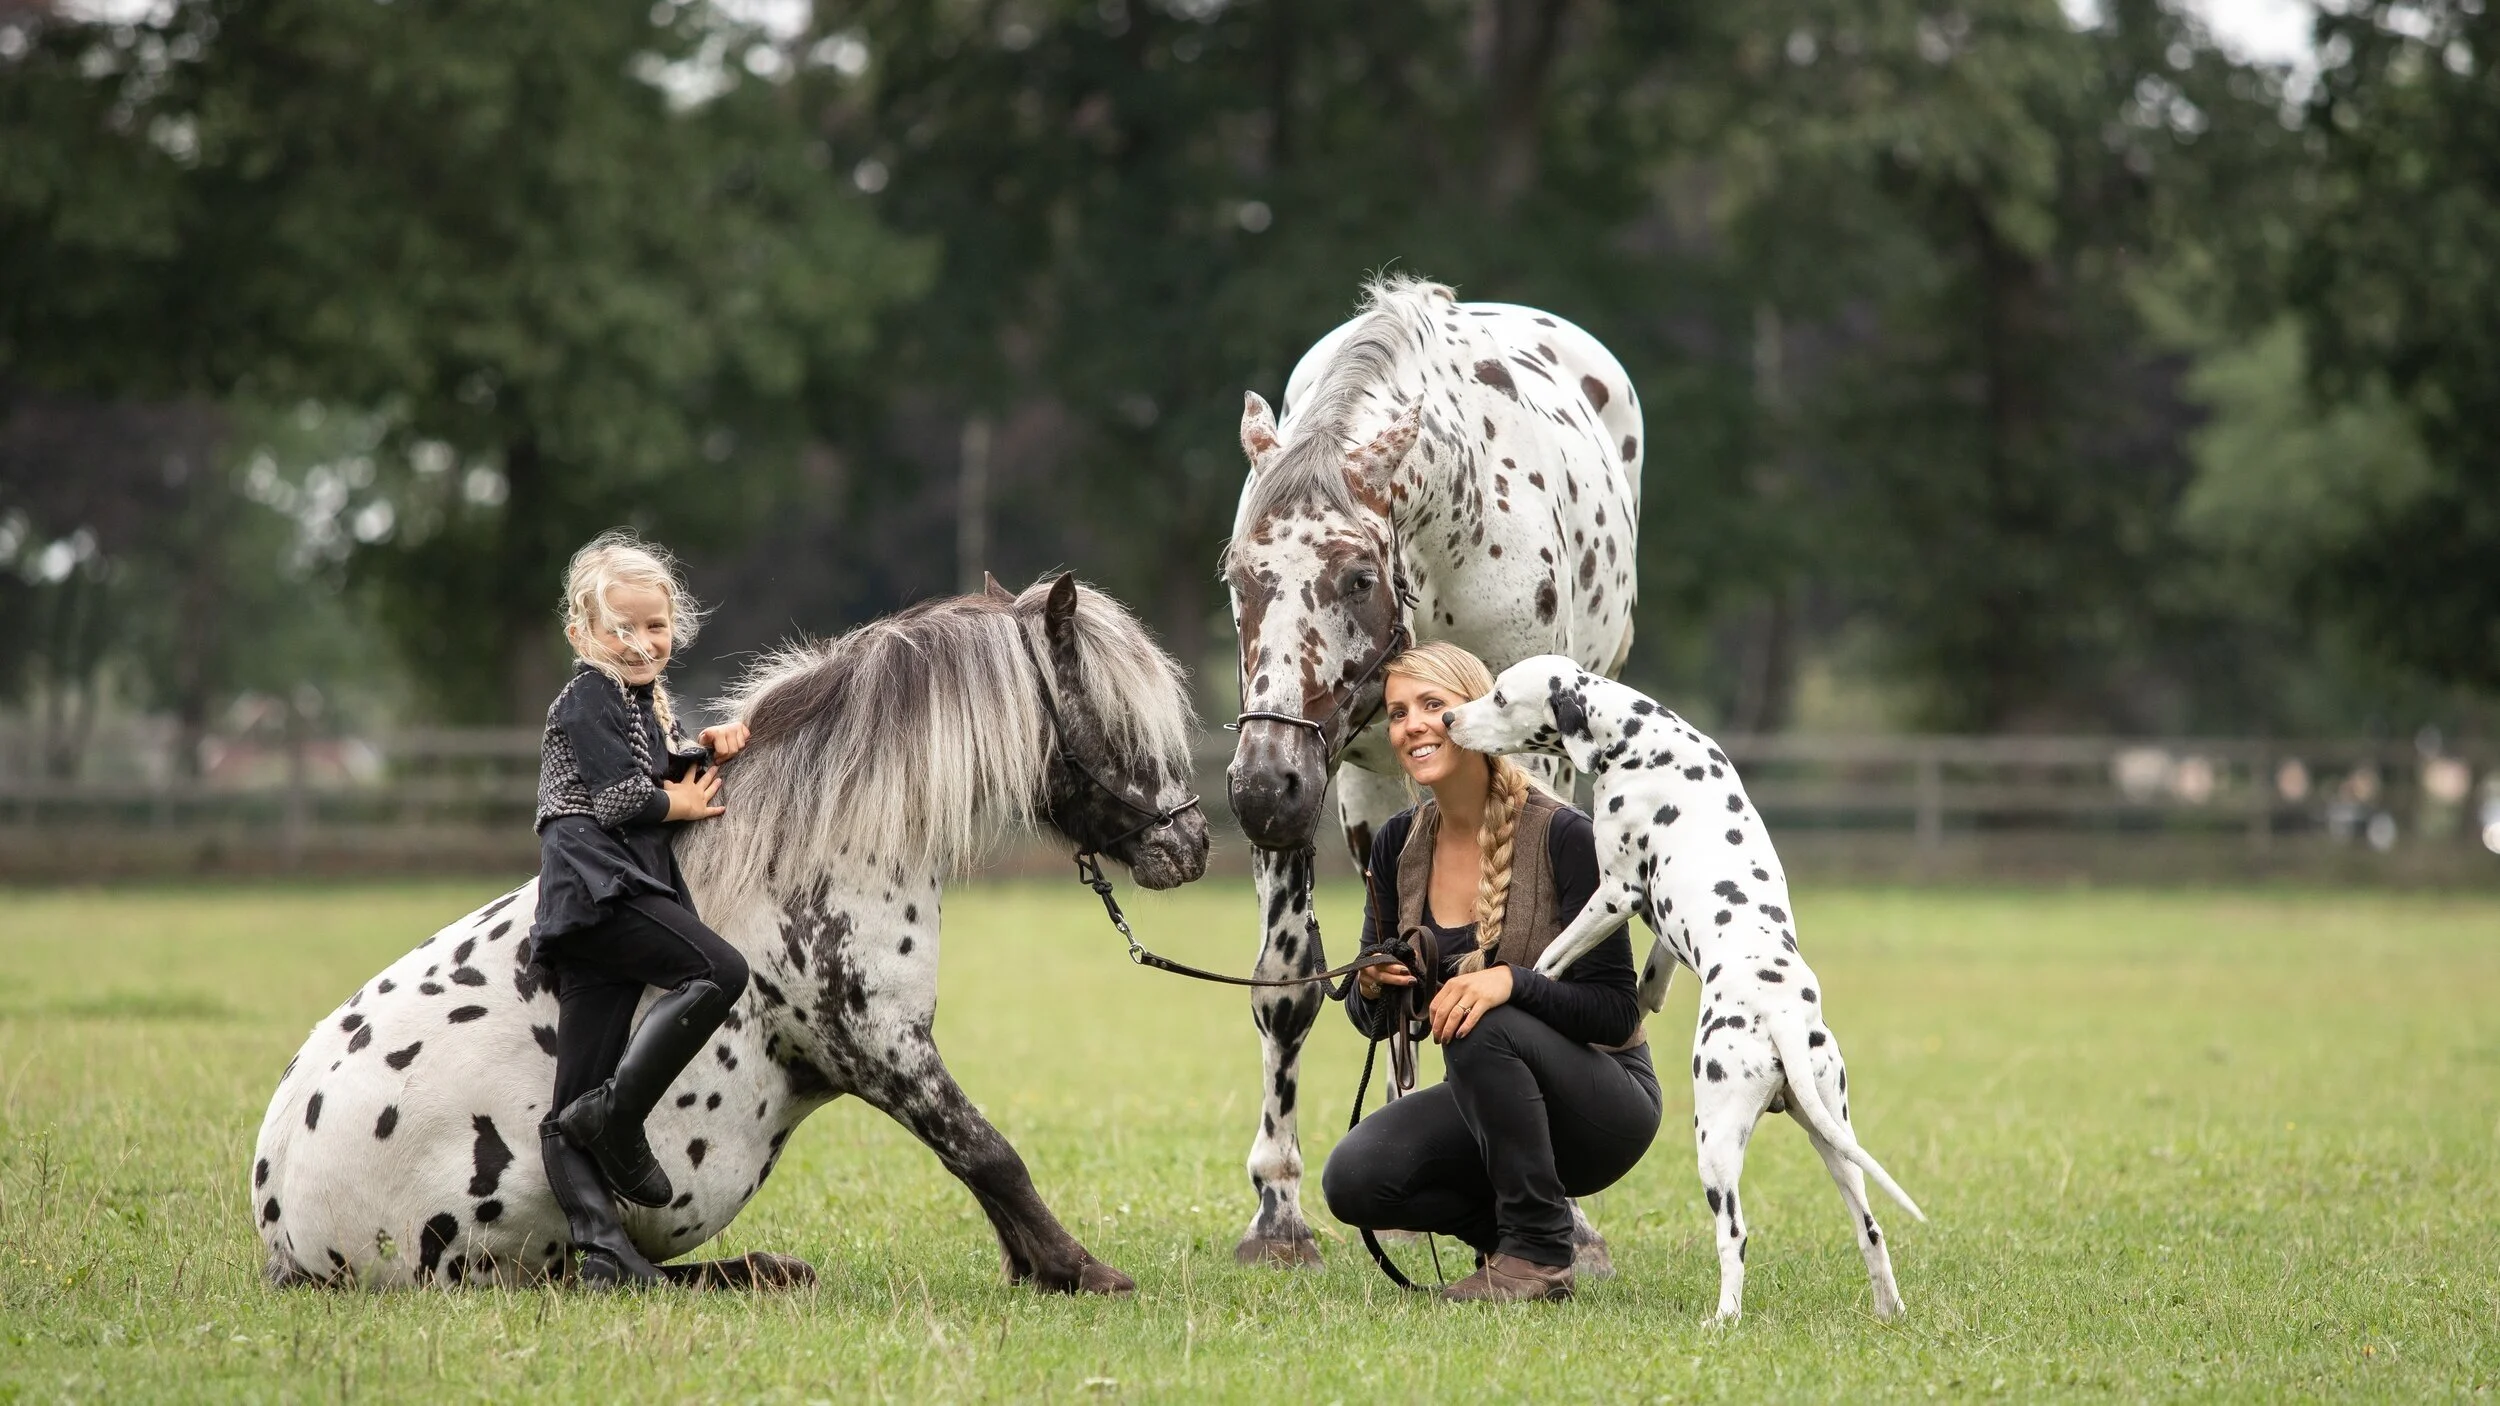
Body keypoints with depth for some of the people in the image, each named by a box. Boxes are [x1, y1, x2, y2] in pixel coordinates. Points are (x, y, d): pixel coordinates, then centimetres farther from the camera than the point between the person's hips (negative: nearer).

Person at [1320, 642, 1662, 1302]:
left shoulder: (1563, 835, -18)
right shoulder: (1398, 845, -1)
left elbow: (1615, 1011, -18)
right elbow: (1372, 1019, 6)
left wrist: (1509, 981, -35)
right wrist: (1371, 987, -18)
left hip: (1605, 1107, -5)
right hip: (1491, 1100, 5)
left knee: (1481, 1028, -34)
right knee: (1353, 1180, -21)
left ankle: (1539, 1253, -18)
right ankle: (1504, 1224, 6)